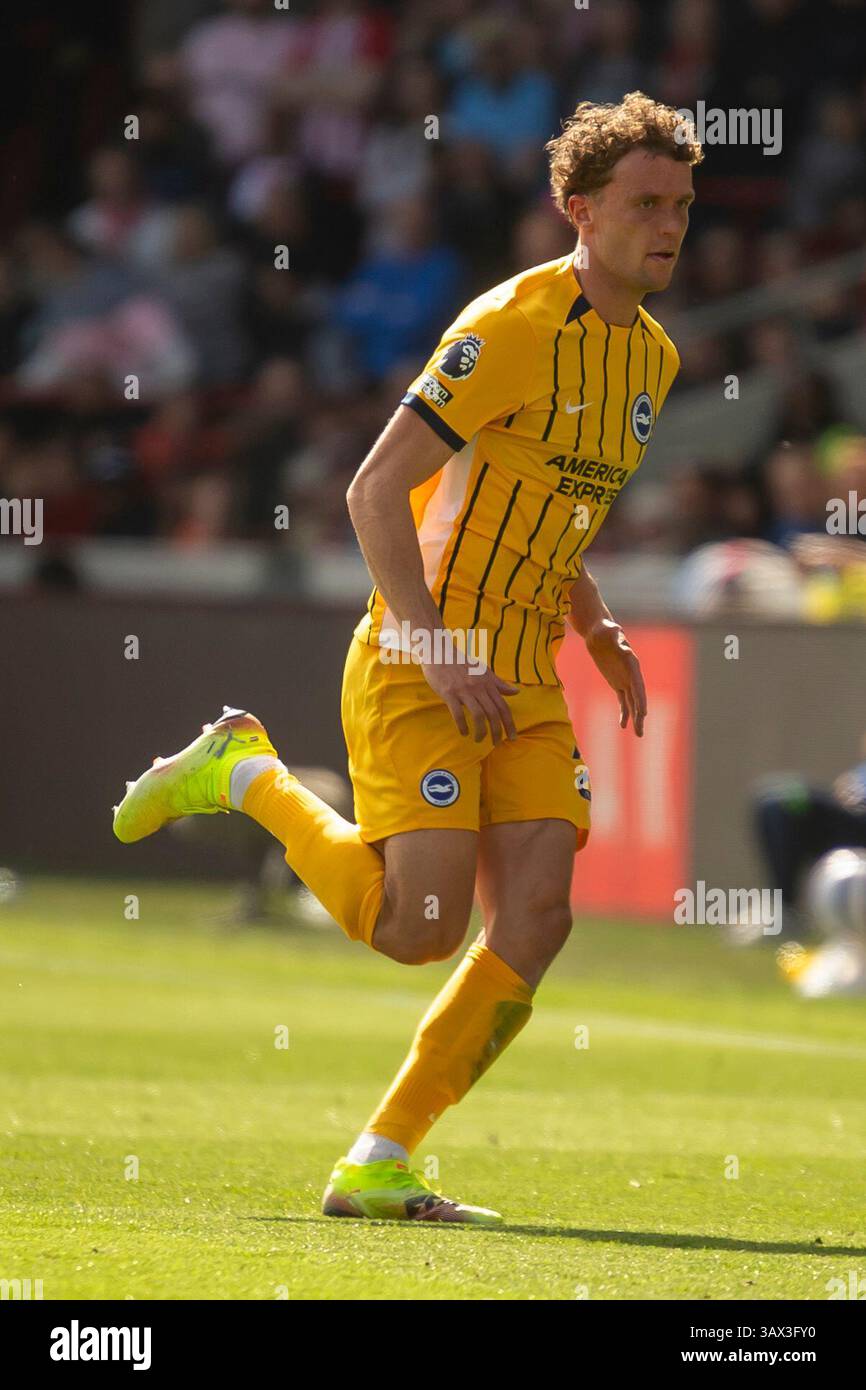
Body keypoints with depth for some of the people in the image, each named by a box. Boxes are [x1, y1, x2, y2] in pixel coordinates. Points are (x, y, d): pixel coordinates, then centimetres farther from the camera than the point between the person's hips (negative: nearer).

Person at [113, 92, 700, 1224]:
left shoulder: (651, 356, 12)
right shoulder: (511, 327, -15)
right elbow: (375, 492, -16)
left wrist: (601, 631, 14)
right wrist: (440, 653, -21)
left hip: (524, 682, 8)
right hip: (419, 664, -8)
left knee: (536, 921, -7)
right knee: (419, 926, -14)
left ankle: (378, 1164, 1)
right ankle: (246, 774, 11)